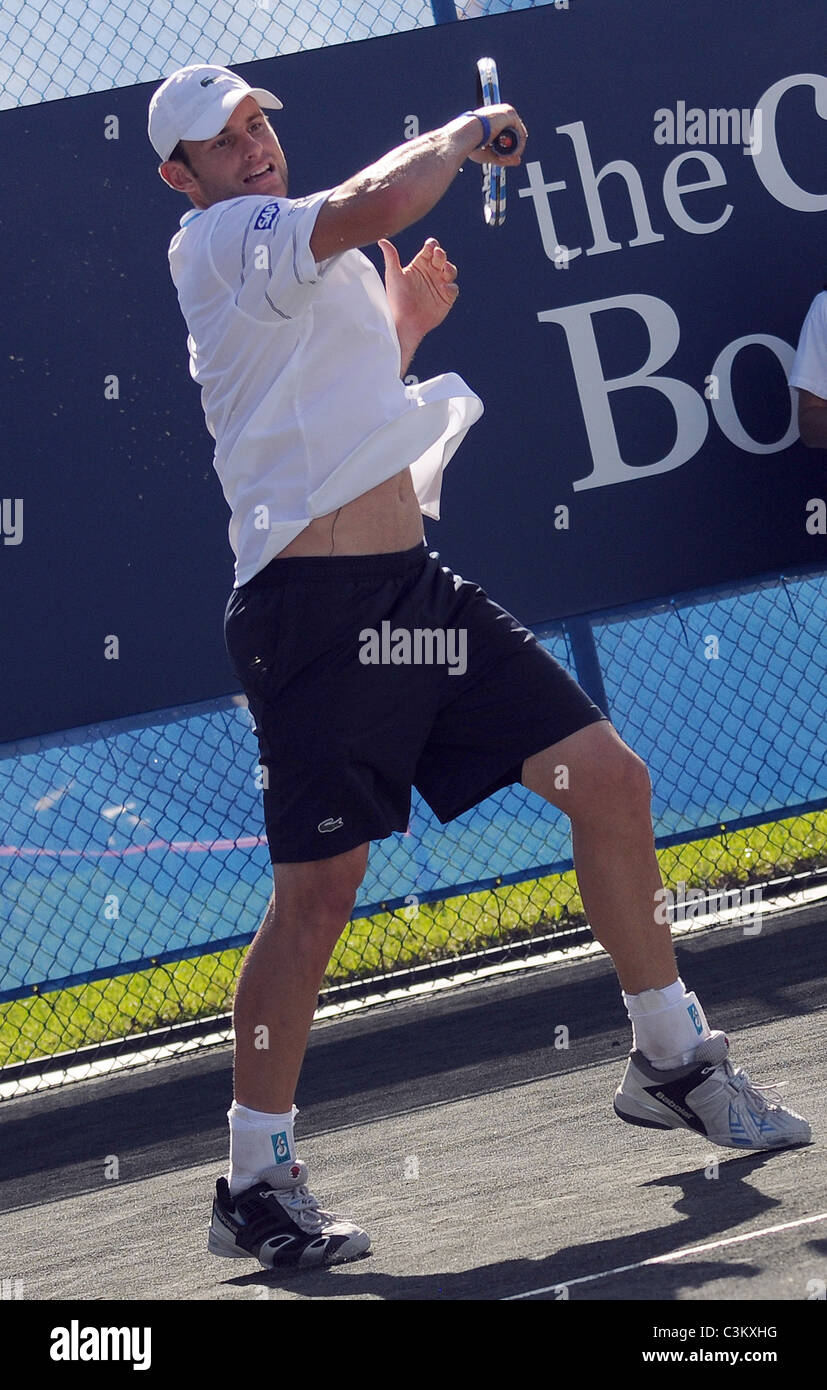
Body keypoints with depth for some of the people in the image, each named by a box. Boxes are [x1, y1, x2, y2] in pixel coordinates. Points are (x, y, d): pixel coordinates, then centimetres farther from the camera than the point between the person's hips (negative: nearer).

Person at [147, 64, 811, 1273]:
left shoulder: (301, 267, 21)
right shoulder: (222, 239, -8)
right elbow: (384, 200, -24)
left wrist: (404, 325, 26)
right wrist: (468, 132, -8)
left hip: (411, 583, 9)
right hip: (313, 607, -9)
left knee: (609, 780, 6)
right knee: (319, 888, -10)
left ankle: (671, 1062, 22)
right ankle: (255, 1181, 3)